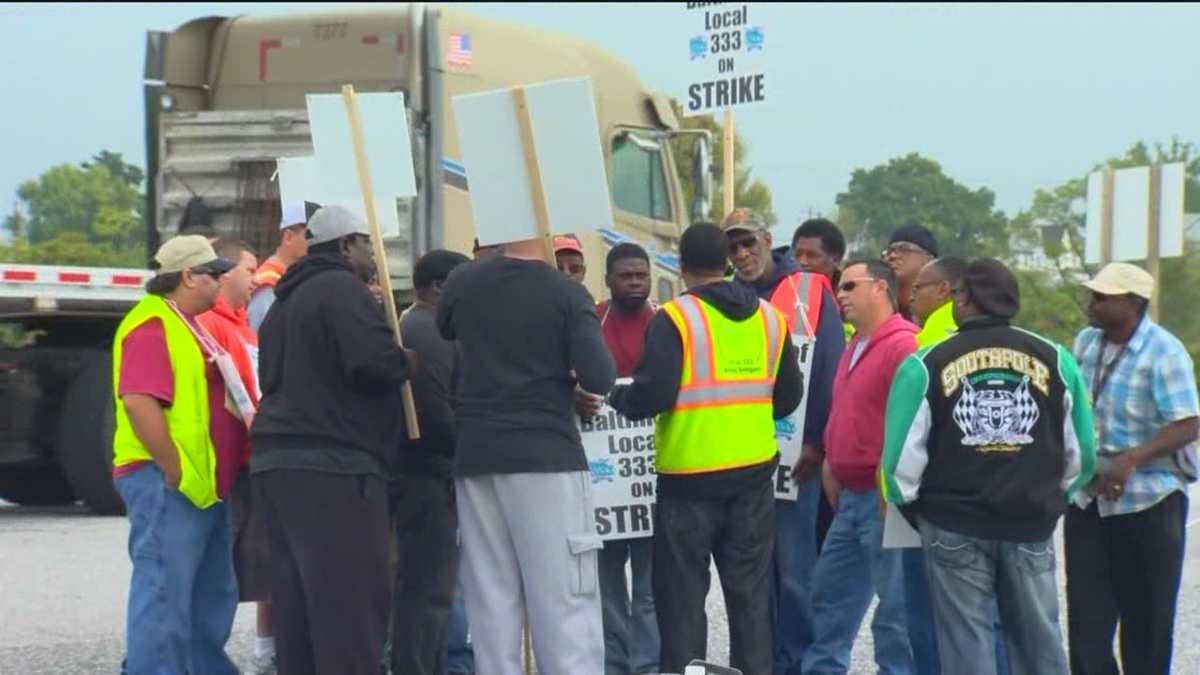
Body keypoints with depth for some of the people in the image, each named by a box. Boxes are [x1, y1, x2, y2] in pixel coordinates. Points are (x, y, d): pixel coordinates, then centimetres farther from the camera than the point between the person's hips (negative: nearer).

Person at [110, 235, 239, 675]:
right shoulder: (153, 327, -13)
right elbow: (138, 402, -24)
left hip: (203, 486, 11)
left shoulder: (188, 326, 20)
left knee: (213, 596, 16)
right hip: (167, 484, -11)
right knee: (165, 592, -11)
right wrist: (173, 470, -22)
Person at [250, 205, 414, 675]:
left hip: (277, 460, 10)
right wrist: (406, 363, 0)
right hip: (333, 465, -10)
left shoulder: (285, 302, 22)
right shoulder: (341, 289, -8)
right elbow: (374, 361, -21)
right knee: (354, 602, -9)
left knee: (299, 601, 9)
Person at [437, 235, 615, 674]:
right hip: (546, 457, -4)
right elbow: (598, 379, -16)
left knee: (491, 601, 7)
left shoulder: (463, 285, 4)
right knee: (563, 602, -4)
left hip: (477, 458, 4)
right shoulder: (566, 294, -8)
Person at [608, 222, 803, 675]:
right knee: (750, 593, 10)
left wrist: (616, 398, 2)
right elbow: (788, 397, 12)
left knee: (682, 594, 3)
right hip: (754, 472, 4)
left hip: (689, 474, -4)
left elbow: (652, 395, -18)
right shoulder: (770, 318, 5)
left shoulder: (674, 319, -12)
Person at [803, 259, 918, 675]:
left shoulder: (902, 347, -15)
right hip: (850, 497, 10)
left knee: (894, 605, -4)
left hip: (885, 497, -10)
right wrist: (831, 465, 17)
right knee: (829, 595, 15)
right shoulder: (854, 348, 17)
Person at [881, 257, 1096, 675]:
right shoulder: (1055, 360, -1)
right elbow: (1082, 452, 6)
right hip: (1033, 525, 3)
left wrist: (909, 503, 11)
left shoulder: (925, 366, -10)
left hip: (955, 529, -2)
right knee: (1039, 641, 12)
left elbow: (901, 456, -8)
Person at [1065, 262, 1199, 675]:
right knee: (1087, 614, 1)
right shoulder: (1086, 342, 5)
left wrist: (1131, 460, -31)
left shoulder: (1164, 353, -15)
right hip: (1088, 498, 5)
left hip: (1149, 501, -5)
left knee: (1147, 618, 4)